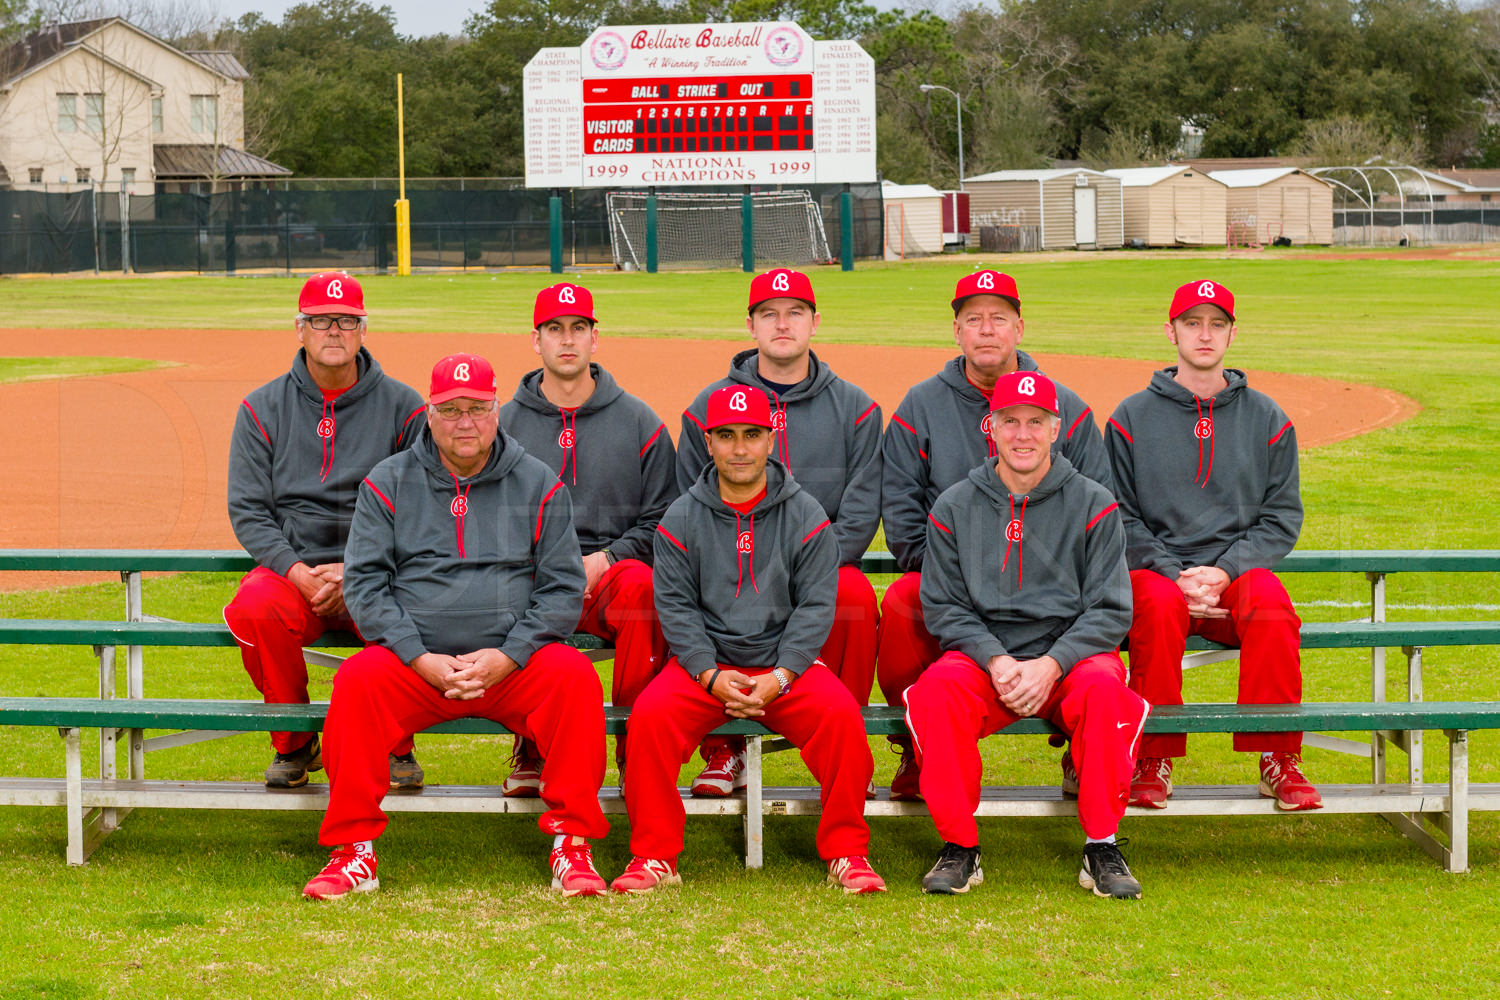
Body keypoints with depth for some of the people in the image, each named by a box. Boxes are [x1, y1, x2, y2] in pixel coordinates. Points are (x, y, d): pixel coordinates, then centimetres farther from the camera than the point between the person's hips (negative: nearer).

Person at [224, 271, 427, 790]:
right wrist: (299, 573, -13)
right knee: (253, 611, -33)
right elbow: (247, 511, 4)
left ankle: (396, 746, -7)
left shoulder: (404, 407, 6)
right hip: (290, 565, 1)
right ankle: (293, 743, -6)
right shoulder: (263, 408, 9)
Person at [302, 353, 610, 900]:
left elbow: (563, 588, 4)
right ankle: (353, 850, -19)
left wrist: (506, 658, -11)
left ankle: (572, 844, -18)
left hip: (515, 661, 0)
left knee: (574, 675, -28)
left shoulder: (539, 484, 9)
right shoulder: (387, 482, 8)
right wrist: (421, 659, -13)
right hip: (415, 663, 0)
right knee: (357, 681, -29)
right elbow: (364, 584, 1)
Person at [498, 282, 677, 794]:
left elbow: (662, 518, 10)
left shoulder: (641, 423, 13)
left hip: (610, 577, 0)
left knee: (641, 583, -37)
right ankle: (531, 751, -21)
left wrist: (607, 558, -7)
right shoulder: (504, 423, 14)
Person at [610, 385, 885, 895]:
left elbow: (815, 606, 0)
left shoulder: (806, 516, 4)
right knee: (651, 713, -28)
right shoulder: (680, 519, 6)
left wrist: (781, 676, -14)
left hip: (787, 663, 0)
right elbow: (675, 606, 1)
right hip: (703, 664, 0)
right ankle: (654, 855, -15)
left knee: (840, 713, -28)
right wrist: (711, 676, -14)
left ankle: (847, 852, -13)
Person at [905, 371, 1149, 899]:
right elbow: (944, 608, 4)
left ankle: (1101, 848, -21)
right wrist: (995, 661, -15)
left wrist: (1051, 665, -17)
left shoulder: (1093, 505, 4)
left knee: (1103, 688, -34)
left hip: (1072, 656, -1)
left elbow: (1110, 611, -1)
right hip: (982, 655, 1)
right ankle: (959, 849, -21)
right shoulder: (954, 508, 8)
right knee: (934, 691, -32)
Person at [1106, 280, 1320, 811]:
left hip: (1240, 572, 1)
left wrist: (1224, 572, -8)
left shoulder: (1267, 419, 13)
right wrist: (1175, 576, -12)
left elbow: (1281, 517, 9)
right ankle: (1154, 761, -25)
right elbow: (1121, 517, 5)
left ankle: (1279, 759, -24)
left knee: (1271, 606, -33)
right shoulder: (1132, 418, 9)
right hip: (1157, 571, -1)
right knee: (1158, 606, -36)